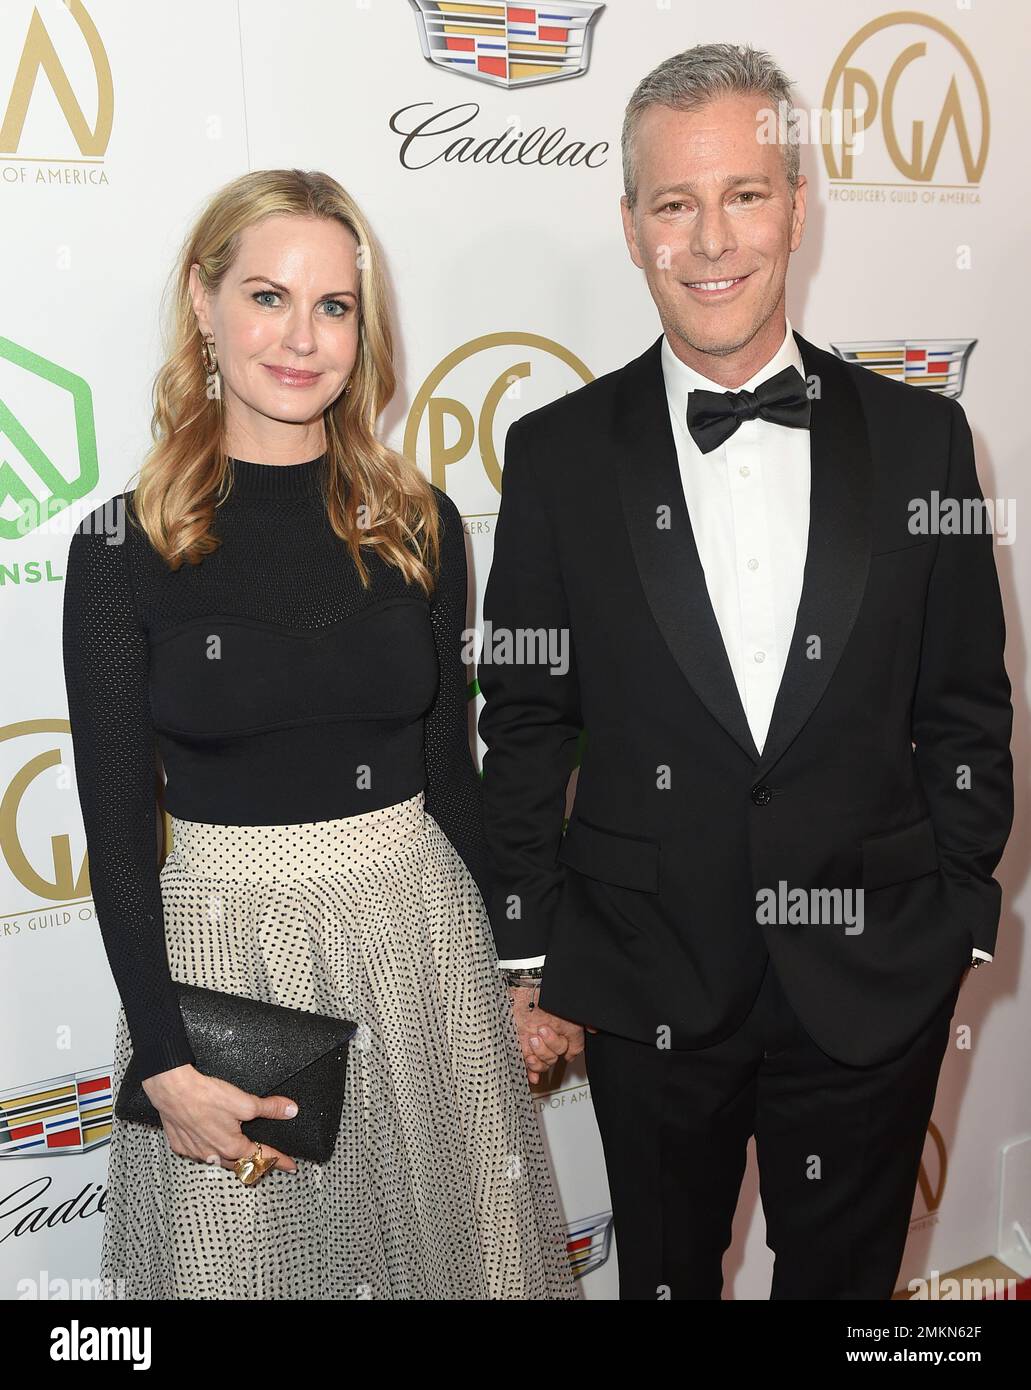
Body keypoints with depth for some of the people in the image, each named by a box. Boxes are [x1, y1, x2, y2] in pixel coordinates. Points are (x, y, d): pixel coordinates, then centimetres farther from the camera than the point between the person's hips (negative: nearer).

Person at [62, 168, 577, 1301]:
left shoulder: (417, 524, -1)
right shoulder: (123, 548, -7)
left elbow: (450, 765, 6)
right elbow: (114, 827, -5)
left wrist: (520, 962, 10)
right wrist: (165, 1059, -8)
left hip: (419, 930, 2)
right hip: (222, 945, -1)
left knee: (443, 1242, 19)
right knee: (240, 1257, 18)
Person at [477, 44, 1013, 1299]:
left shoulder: (918, 437, -3)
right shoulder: (560, 453, -6)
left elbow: (965, 711, 2)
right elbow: (525, 724, -2)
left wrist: (957, 926, 3)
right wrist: (529, 956, -1)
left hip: (874, 986, 1)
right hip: (647, 989, 0)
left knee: (846, 1276, 22)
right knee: (665, 1274, 21)